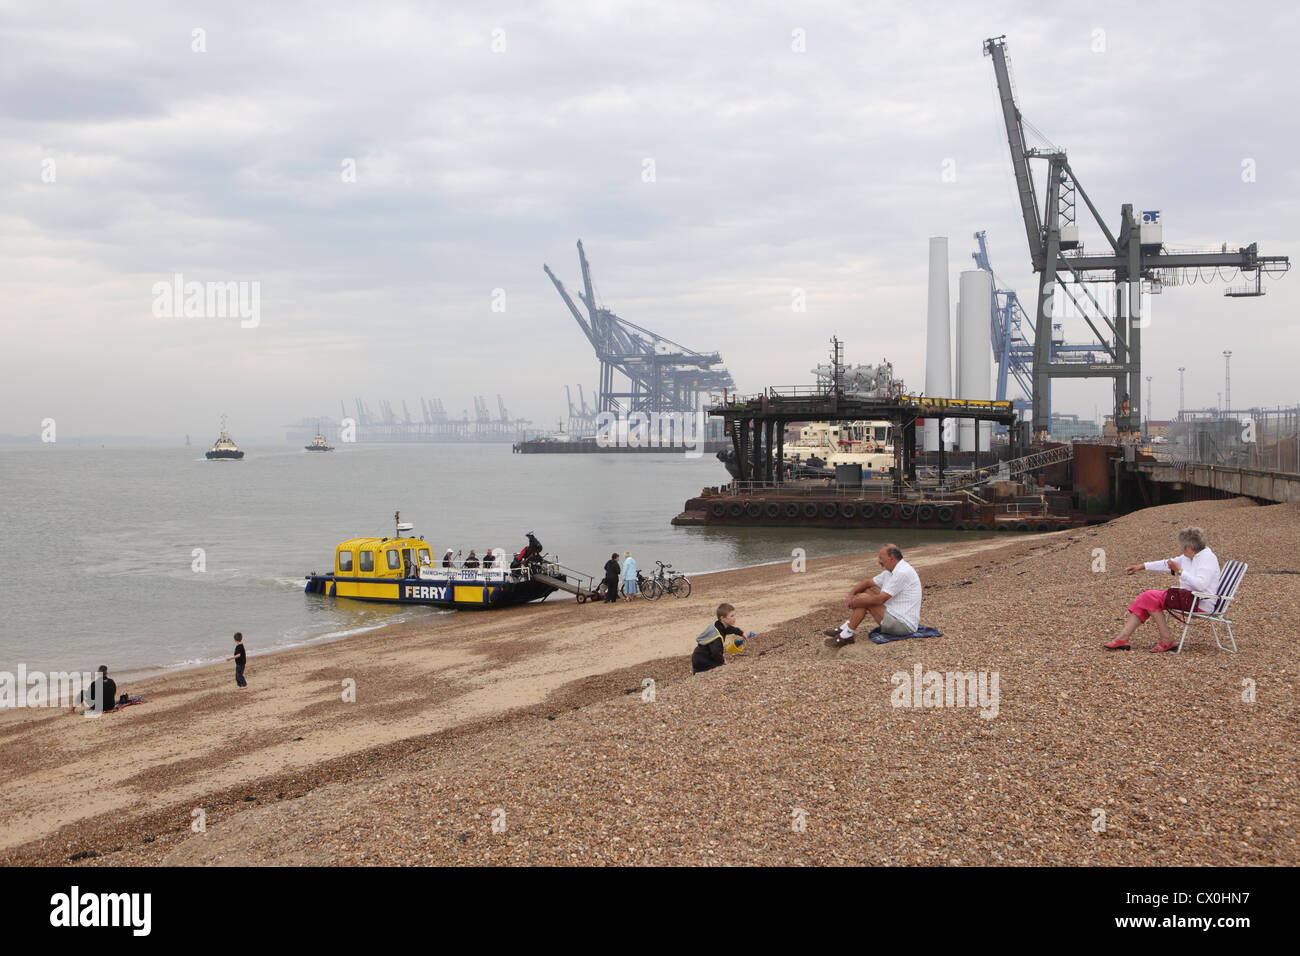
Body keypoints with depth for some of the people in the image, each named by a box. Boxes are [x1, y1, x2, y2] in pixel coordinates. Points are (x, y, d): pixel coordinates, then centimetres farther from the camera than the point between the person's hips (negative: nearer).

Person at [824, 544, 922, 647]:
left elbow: (879, 600, -24)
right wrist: (851, 594, 0)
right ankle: (843, 628, 10)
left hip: (903, 625, -10)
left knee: (863, 598, -15)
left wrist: (854, 603, -12)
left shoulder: (902, 573, -22)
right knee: (867, 591, 13)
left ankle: (846, 636, -5)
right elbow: (868, 583, 19)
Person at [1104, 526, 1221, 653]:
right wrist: (1141, 567, 29)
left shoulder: (1207, 558, -14)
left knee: (1150, 598, -17)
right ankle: (1122, 638, -13)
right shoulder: (1188, 557, 14)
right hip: (1187, 597, 9)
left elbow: (1201, 584, -28)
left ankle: (1167, 640, -12)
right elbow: (1167, 564, 27)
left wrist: (1179, 571, -20)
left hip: (1201, 603, -9)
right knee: (1145, 598, -5)